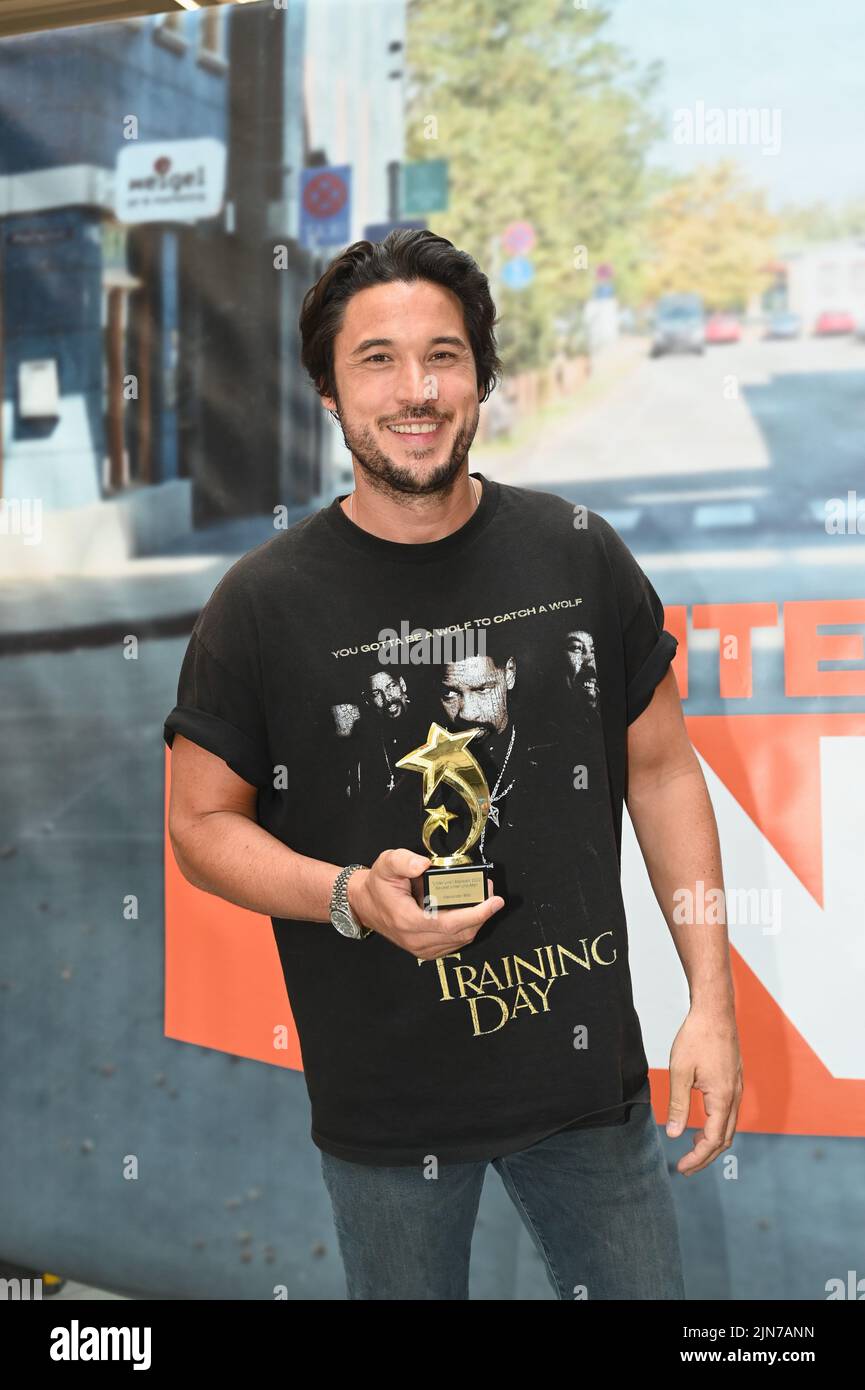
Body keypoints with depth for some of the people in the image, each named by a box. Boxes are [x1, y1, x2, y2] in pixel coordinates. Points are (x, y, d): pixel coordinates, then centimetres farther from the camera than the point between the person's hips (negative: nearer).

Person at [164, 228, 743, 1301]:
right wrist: (353, 896, -21)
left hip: (589, 1072, 2)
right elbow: (200, 823, -3)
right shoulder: (264, 600, -9)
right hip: (386, 1097, -1)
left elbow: (663, 772, 3)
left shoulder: (579, 555, -3)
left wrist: (711, 1001, -2)